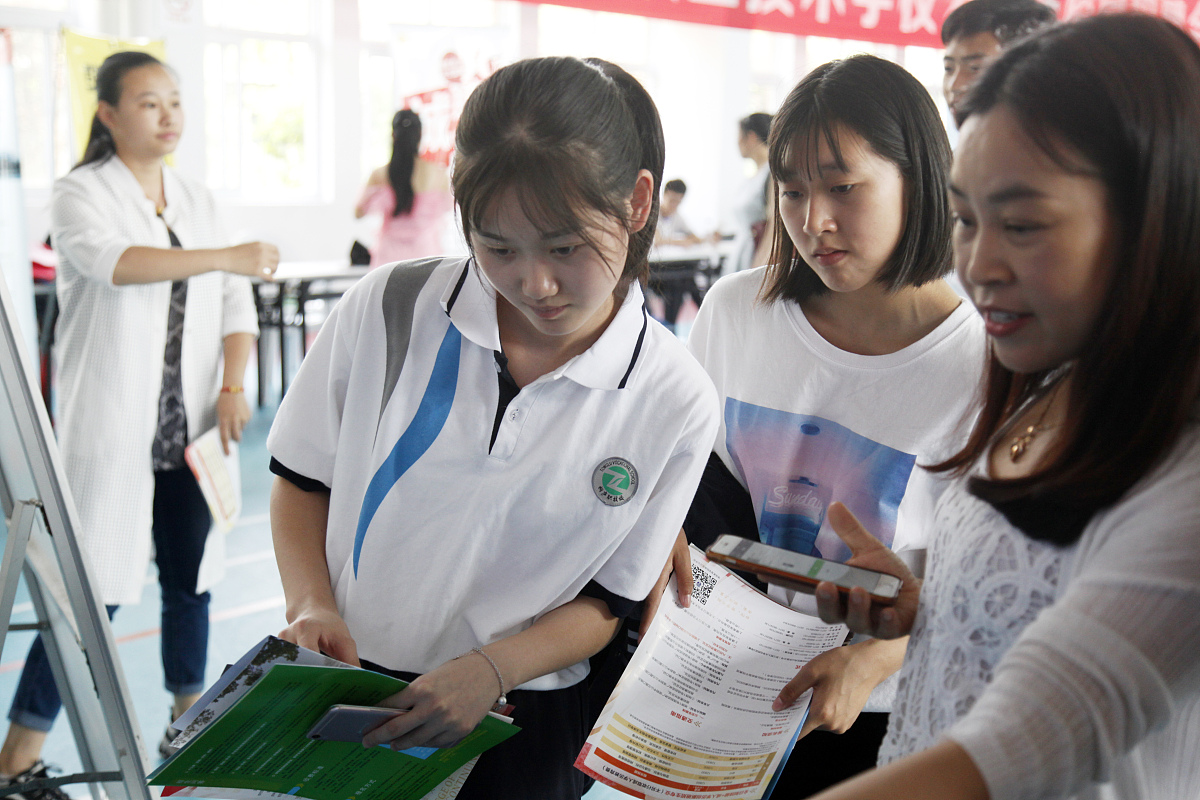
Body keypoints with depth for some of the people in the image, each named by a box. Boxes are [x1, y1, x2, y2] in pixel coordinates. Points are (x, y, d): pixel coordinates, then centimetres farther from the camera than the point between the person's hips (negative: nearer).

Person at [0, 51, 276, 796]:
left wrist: (234, 386, -6)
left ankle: (189, 719, 30)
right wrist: (224, 256, -30)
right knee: (95, 589, -6)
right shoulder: (80, 195, -3)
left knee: (190, 578, 12)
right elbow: (113, 261, -25)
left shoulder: (199, 200, 13)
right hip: (111, 431, -5)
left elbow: (235, 303, 8)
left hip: (192, 429, 5)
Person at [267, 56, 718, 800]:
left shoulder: (677, 403, -9)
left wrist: (492, 669, -17)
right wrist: (311, 606, -11)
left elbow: (608, 600, -1)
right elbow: (302, 479, 5)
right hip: (335, 691, 1)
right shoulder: (389, 309, -7)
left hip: (518, 725, 0)